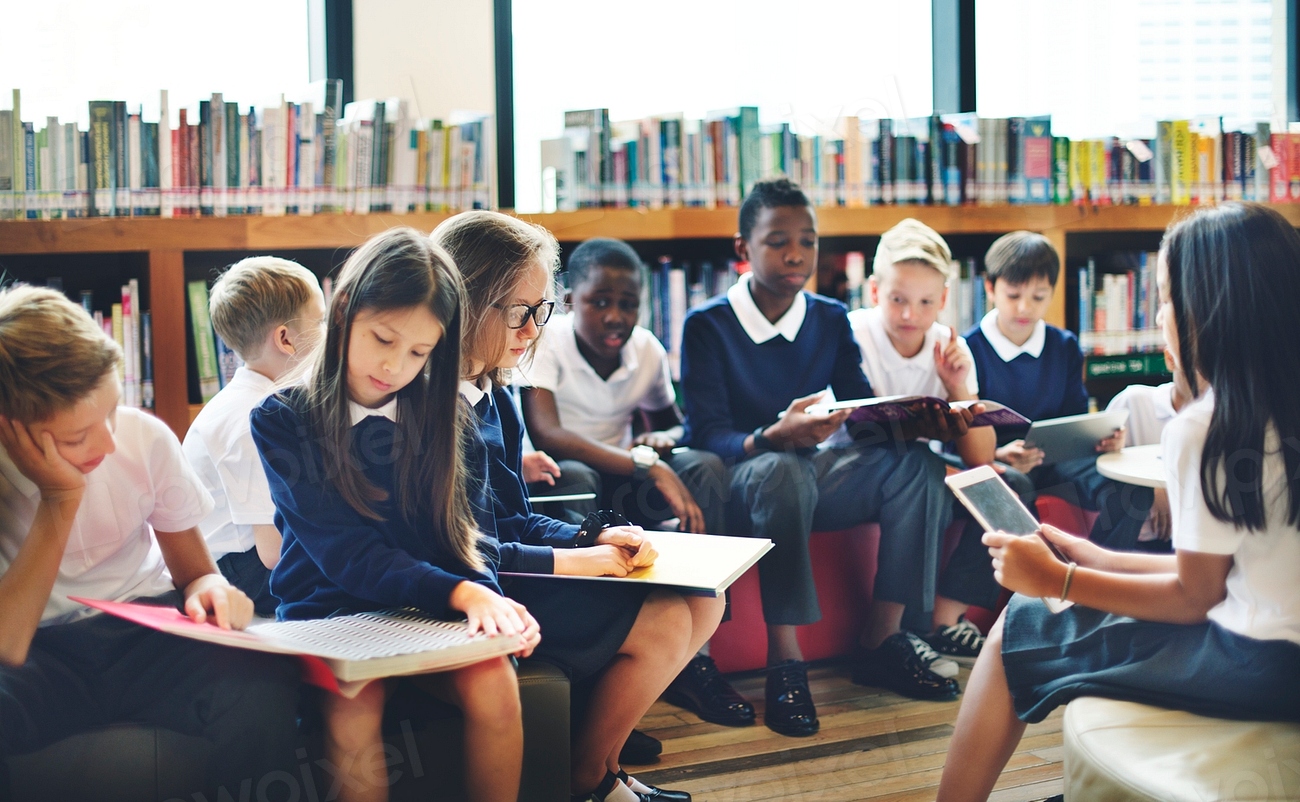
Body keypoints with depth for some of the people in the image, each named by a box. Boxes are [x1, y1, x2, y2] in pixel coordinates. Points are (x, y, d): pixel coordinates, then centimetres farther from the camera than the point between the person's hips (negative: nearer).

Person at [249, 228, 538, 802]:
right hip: (330, 612, -3)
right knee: (353, 711, -34)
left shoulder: (430, 416, 9)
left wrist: (485, 594, -18)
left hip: (425, 610, 3)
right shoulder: (282, 421, -3)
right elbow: (347, 555, -12)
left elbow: (461, 530, 6)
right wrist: (459, 593, -26)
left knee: (494, 681, -28)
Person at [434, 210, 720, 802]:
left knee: (703, 603, 6)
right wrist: (569, 560, -18)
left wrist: (595, 540, -3)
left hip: (506, 573, 10)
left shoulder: (493, 397, 11)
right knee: (663, 622, -17)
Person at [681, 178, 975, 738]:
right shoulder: (706, 325, -8)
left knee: (917, 463, -18)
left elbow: (867, 417, 1)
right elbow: (706, 435, -18)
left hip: (811, 477, 5)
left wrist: (920, 424, -22)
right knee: (781, 471, -39)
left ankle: (882, 642, -15)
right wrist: (774, 437, -39)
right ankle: (784, 664, -35)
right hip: (736, 489, -5)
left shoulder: (831, 320, 7)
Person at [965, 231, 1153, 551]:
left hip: (1055, 459, 5)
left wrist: (1103, 438, -9)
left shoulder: (1065, 347, 13)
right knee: (1011, 487, -42)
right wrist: (998, 454, -28)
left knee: (1134, 493, -21)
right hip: (993, 463, -5)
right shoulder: (968, 349, -4)